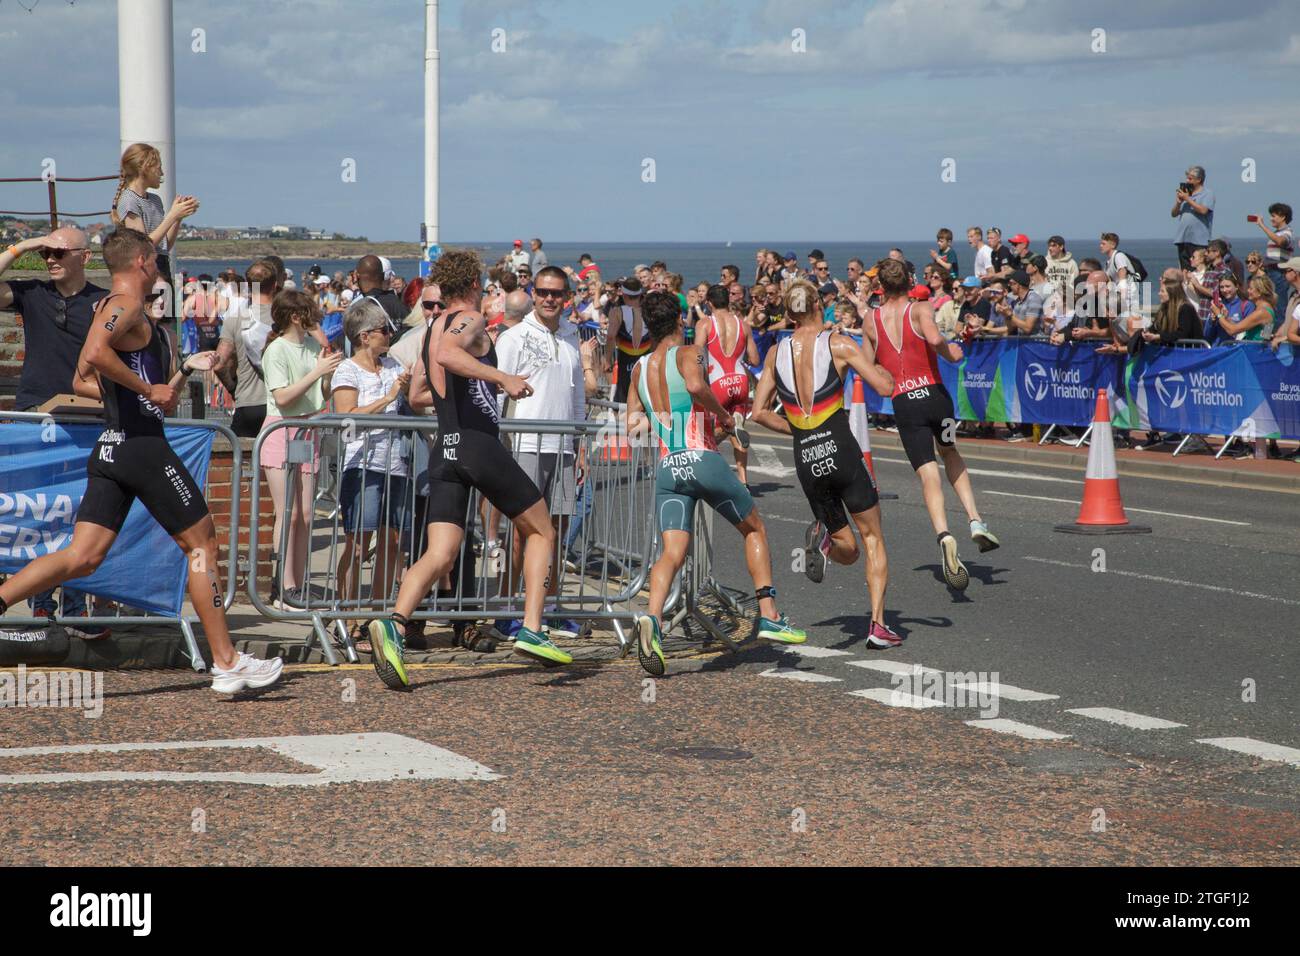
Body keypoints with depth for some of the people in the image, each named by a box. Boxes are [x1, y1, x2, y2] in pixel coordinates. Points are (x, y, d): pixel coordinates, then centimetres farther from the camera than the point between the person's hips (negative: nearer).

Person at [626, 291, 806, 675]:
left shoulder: (639, 368, 15)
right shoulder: (687, 353, -1)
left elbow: (633, 425, 18)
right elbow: (695, 385, -23)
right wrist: (722, 414, -7)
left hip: (667, 469, 4)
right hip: (703, 460, -4)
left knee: (672, 553, -5)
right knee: (755, 529, 17)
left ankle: (652, 618, -33)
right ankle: (769, 616, 10)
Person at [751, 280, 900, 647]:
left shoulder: (776, 352, 7)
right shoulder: (838, 343, -4)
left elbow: (759, 412, 10)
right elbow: (886, 386, -8)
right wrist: (870, 358, 11)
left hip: (806, 461, 4)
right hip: (841, 451, -4)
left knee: (848, 549, 18)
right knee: (873, 540, 11)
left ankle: (822, 539, -17)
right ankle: (878, 626, -1)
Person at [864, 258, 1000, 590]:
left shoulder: (871, 321, 8)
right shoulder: (920, 309, -1)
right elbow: (934, 339, -20)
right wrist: (951, 352, -1)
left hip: (903, 402, 0)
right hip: (934, 394, 0)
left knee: (928, 474, -4)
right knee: (950, 454, 25)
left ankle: (944, 535, -28)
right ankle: (975, 520, 12)